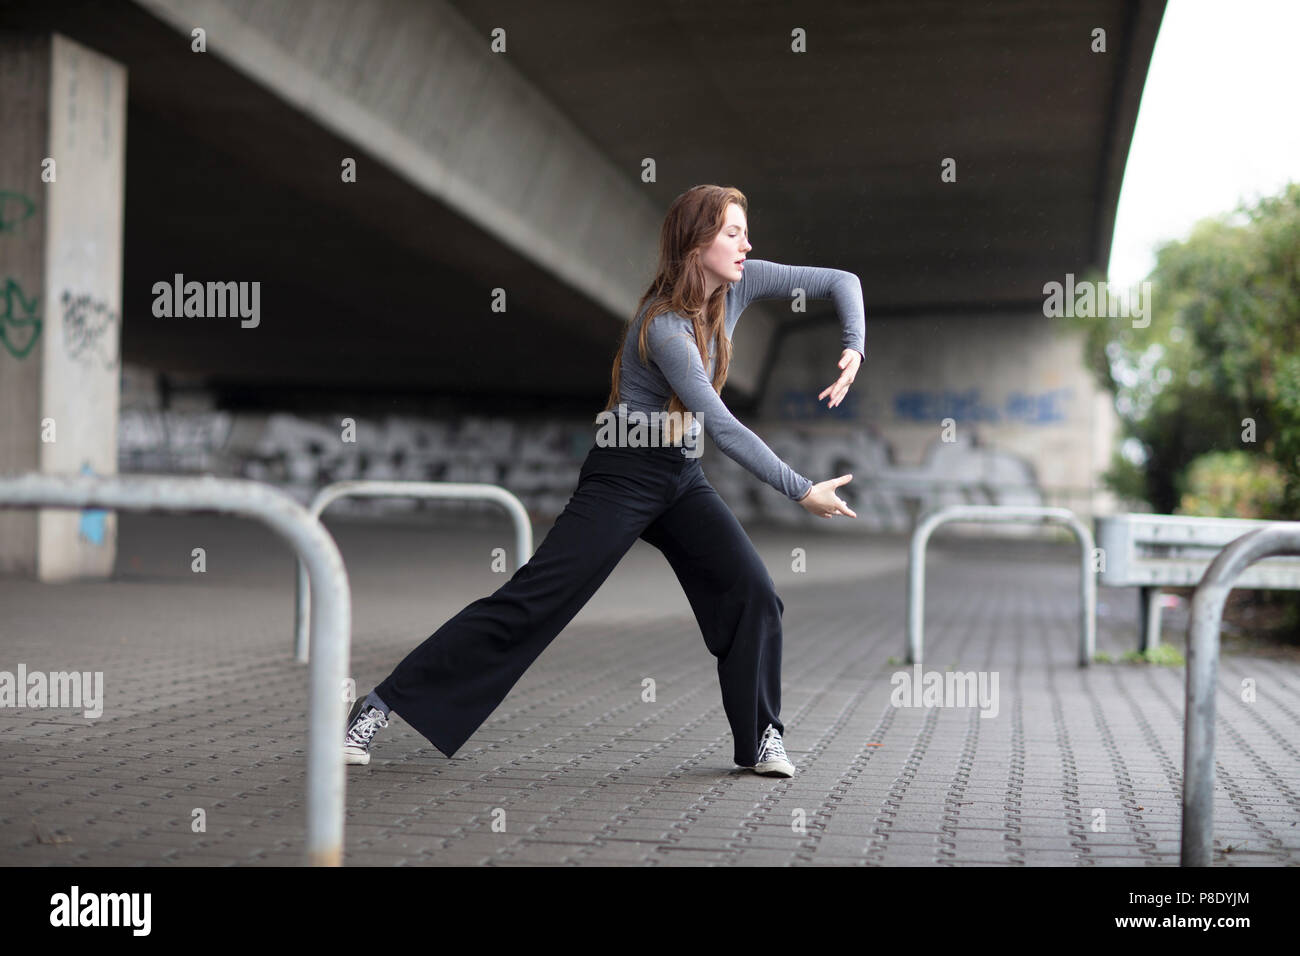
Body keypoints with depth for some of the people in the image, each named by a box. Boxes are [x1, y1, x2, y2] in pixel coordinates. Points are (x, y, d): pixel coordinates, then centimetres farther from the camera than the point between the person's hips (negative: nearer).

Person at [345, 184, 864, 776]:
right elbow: (721, 426, -26)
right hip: (624, 476, -7)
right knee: (534, 599, -10)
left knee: (752, 592, -8)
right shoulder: (665, 326, -23)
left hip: (682, 478, 7)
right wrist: (803, 491, -23)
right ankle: (384, 703, -5)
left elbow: (841, 281, 5)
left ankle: (760, 739, 8)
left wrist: (853, 351, -12)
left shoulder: (738, 284, -1)